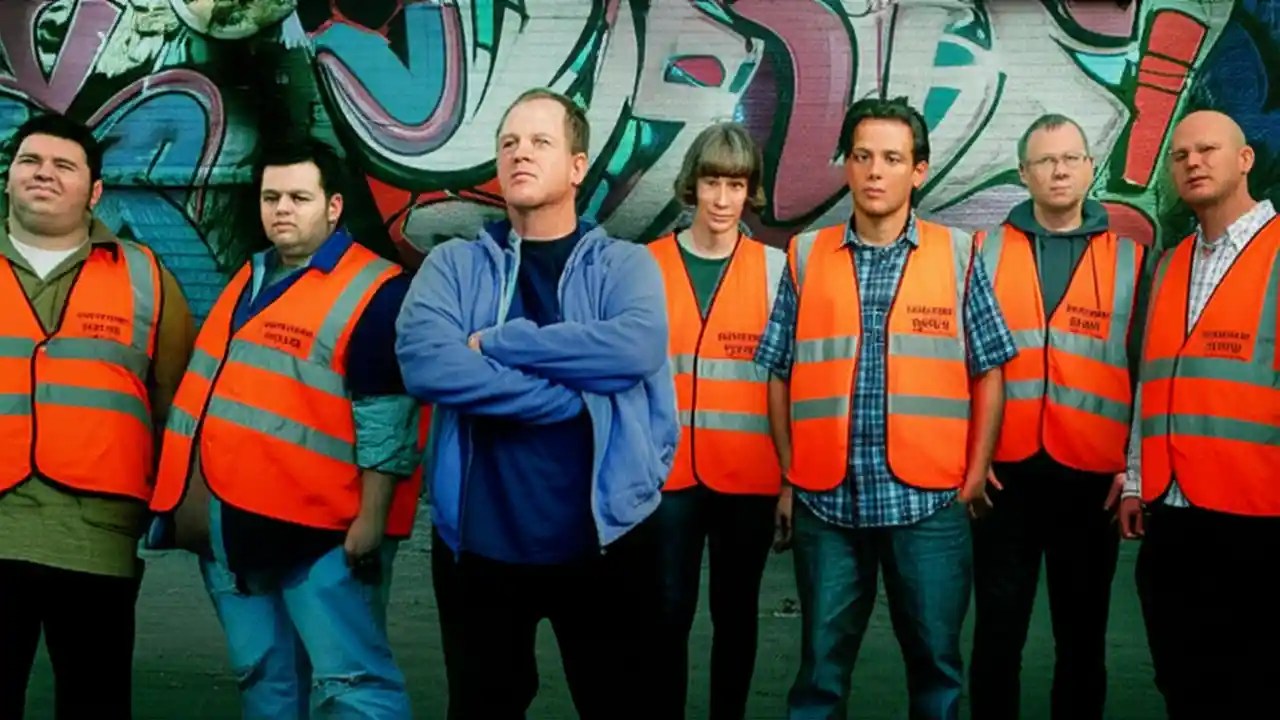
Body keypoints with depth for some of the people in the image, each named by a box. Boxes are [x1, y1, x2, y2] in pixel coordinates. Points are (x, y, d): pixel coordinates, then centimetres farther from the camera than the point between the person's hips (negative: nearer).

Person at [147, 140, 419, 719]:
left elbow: (385, 419, -15)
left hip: (324, 527, -8)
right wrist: (189, 498, 21)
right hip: (233, 521, 8)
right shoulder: (250, 279, 16)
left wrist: (371, 519, -19)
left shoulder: (372, 290, -9)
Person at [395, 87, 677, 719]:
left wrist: (496, 343, -16)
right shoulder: (452, 264, 3)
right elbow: (423, 361, -17)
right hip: (480, 537, 1)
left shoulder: (624, 264, 2)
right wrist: (576, 395, -18)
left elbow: (638, 346, -20)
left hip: (604, 537, 0)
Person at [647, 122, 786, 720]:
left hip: (748, 471, 0)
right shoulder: (650, 265, 2)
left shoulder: (774, 266, 1)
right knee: (667, 611, 6)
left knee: (736, 609, 12)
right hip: (666, 469, 0)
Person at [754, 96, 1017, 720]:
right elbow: (781, 376, 7)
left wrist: (976, 476, 0)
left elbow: (988, 374, 5)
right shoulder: (806, 256, 5)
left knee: (935, 660, 10)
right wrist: (788, 479, 5)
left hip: (928, 500, 0)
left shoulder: (958, 254, 3)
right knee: (821, 665, 9)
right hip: (825, 500, 1)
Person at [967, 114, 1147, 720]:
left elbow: (1146, 367, 4)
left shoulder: (1129, 257, 6)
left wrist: (1136, 462, -2)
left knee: (1083, 631, 11)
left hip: (1093, 474, 1)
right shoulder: (986, 251, 5)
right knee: (998, 627, 7)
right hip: (1003, 469, 0)